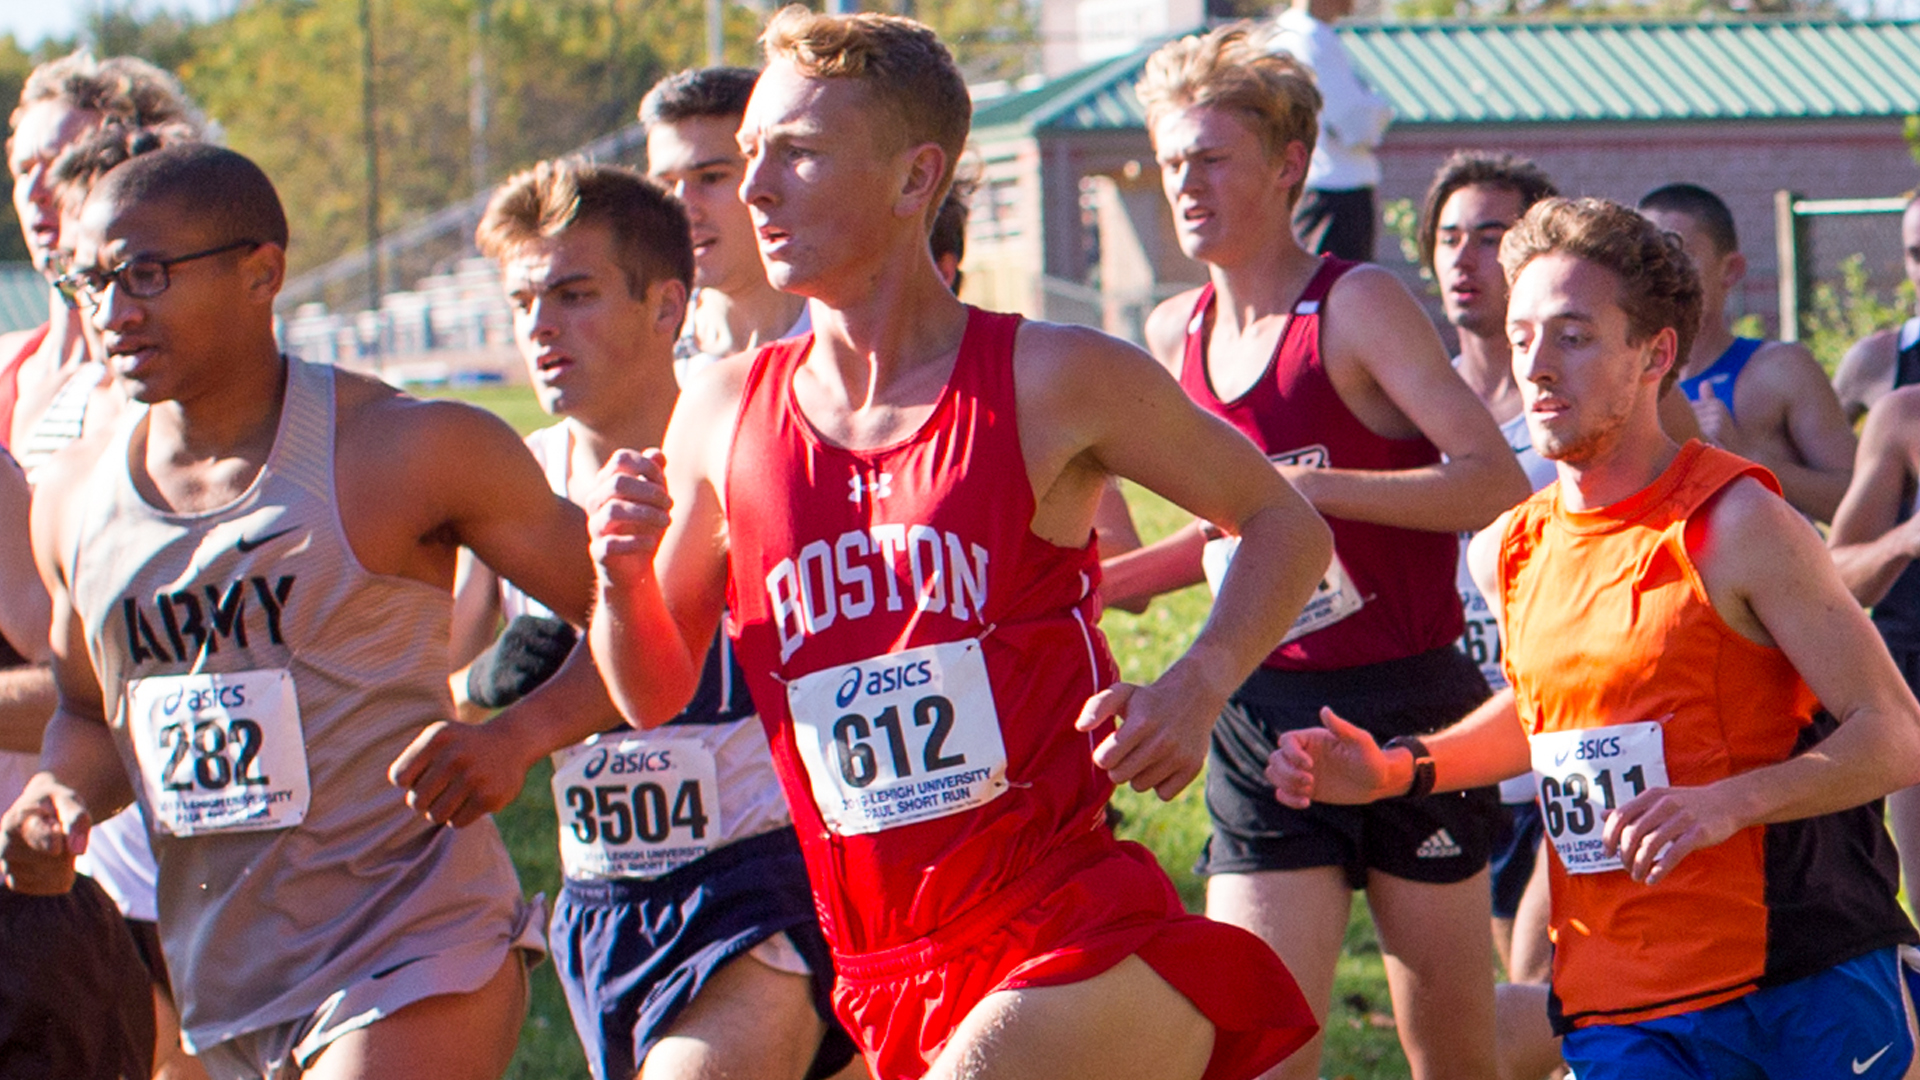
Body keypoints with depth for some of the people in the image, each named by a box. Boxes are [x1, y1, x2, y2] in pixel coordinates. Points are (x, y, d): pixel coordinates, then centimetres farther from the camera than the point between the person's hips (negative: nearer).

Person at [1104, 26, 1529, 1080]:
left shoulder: (1357, 305, -9)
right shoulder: (1176, 336, 9)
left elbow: (1495, 478, -20)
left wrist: (1313, 487, -27)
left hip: (1407, 710, -4)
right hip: (1261, 718, 4)